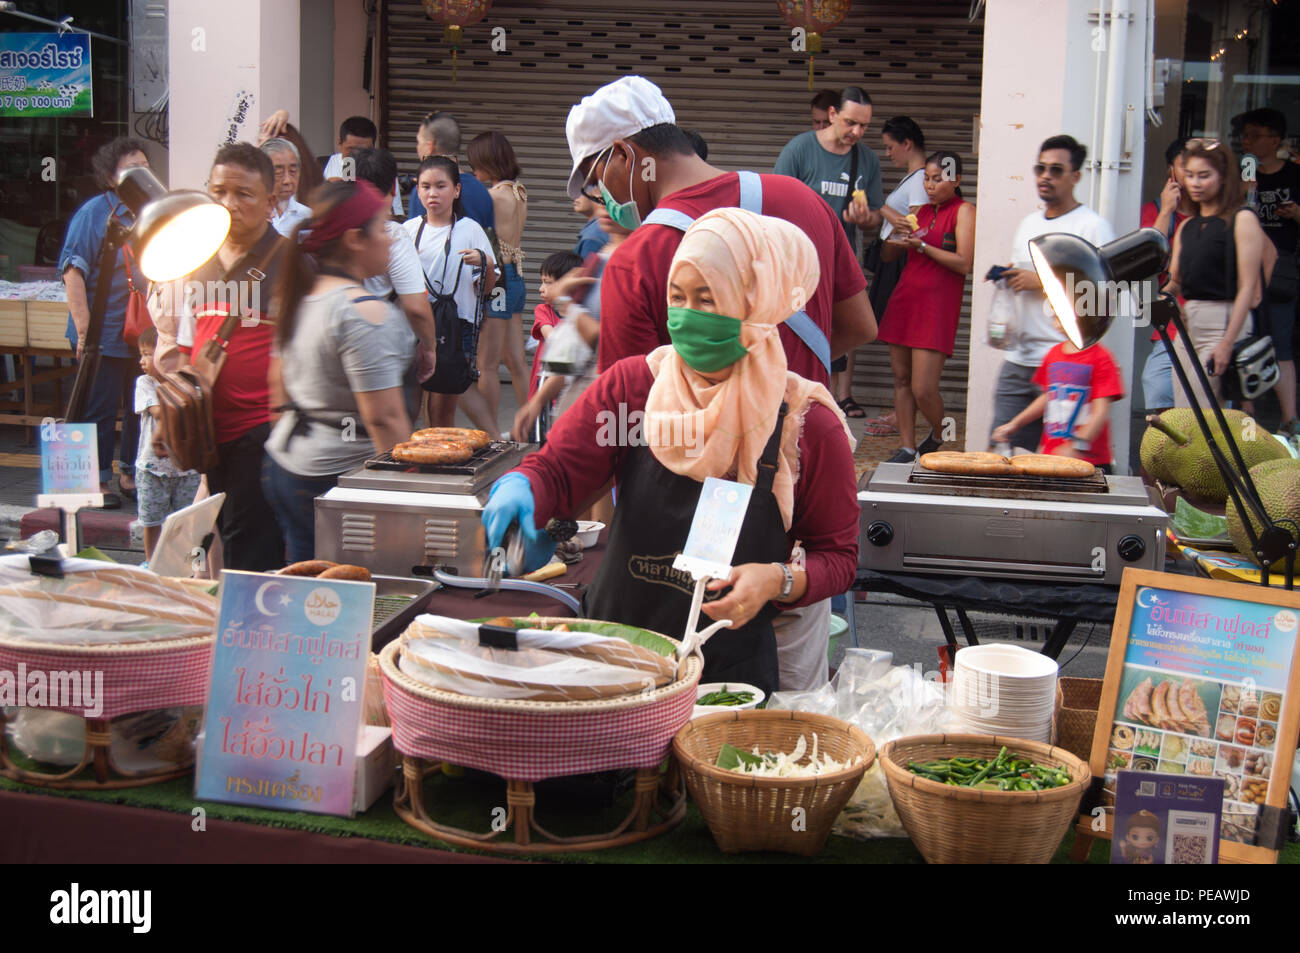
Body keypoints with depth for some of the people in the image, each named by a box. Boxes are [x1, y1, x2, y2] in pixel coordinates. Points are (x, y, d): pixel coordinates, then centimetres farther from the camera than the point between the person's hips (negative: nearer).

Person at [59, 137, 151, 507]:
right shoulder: (94, 213, -9)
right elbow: (73, 271, -15)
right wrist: (83, 327, -21)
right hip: (106, 335, -6)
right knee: (101, 410, 2)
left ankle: (132, 473, 26)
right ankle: (98, 481, 13)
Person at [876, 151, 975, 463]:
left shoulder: (964, 211, -1)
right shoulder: (922, 211, 17)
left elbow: (964, 263, -12)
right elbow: (886, 254, 23)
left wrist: (922, 246, -16)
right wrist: (897, 240, 0)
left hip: (937, 307, -6)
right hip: (904, 299, 7)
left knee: (923, 390, -10)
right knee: (901, 379, 5)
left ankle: (939, 437, 17)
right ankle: (907, 449, 12)